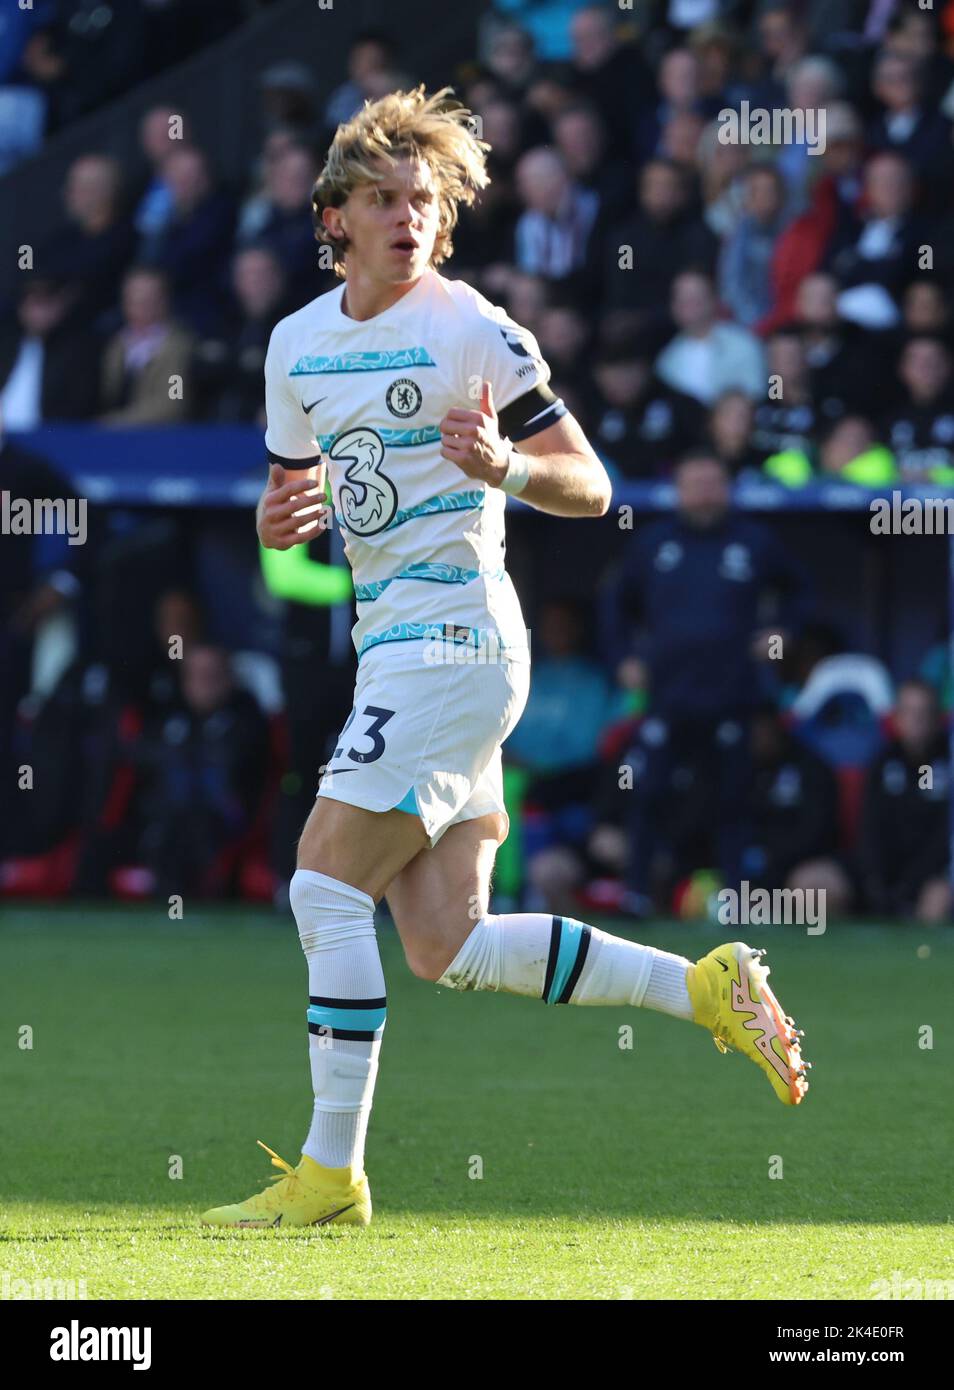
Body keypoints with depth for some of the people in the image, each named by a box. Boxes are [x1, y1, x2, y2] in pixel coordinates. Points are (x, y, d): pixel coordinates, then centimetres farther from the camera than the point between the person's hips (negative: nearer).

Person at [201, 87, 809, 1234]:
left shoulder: (470, 330, -8)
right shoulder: (298, 341, 13)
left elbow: (590, 488, -7)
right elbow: (293, 500, 23)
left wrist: (505, 468, -26)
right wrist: (277, 517, 0)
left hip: (451, 640, -8)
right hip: (395, 647, 8)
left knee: (327, 884, -11)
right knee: (447, 951, 4)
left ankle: (330, 1172, -5)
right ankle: (705, 988, 14)